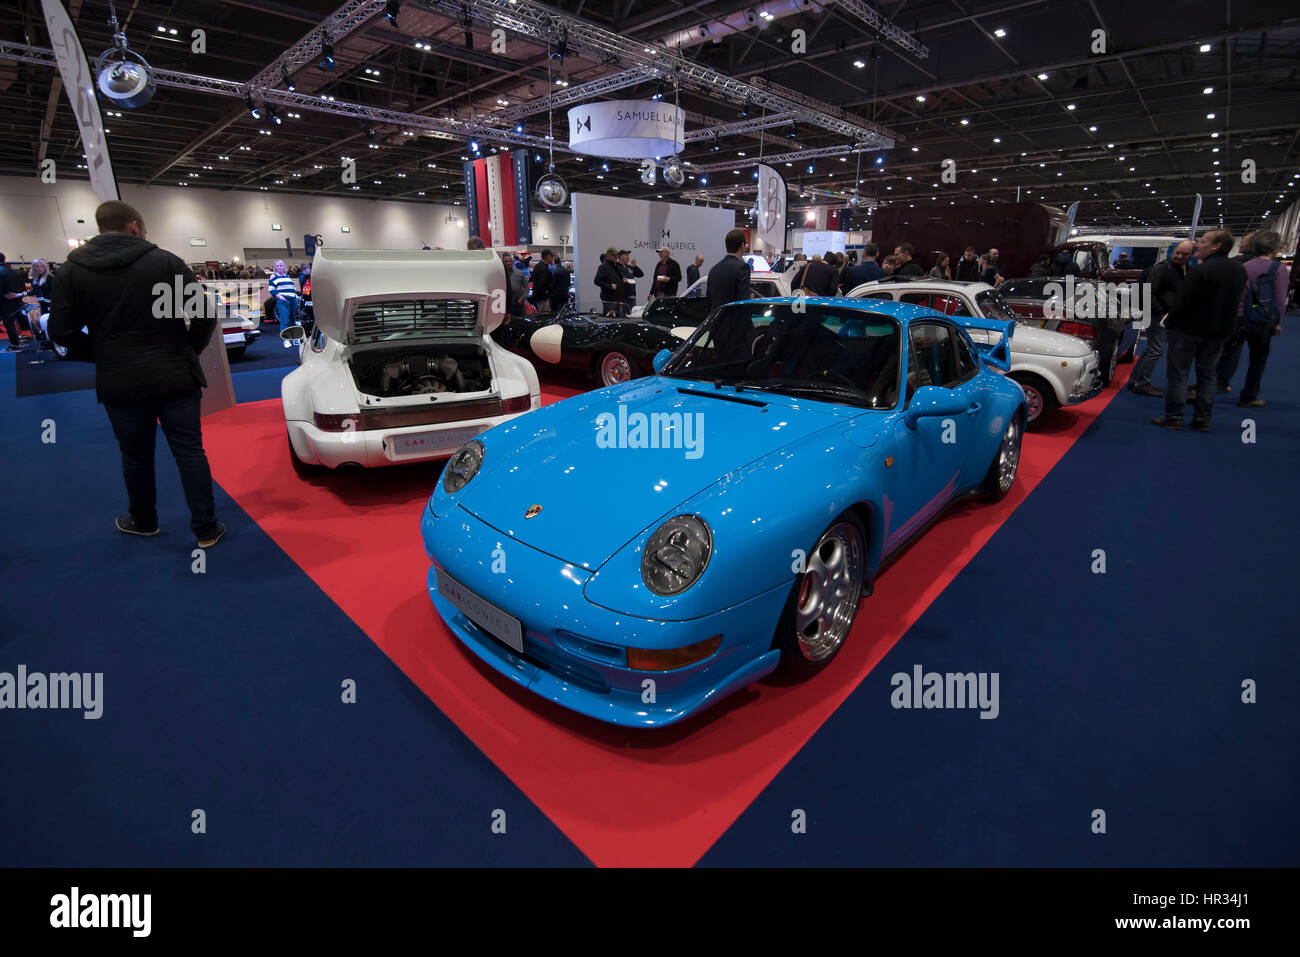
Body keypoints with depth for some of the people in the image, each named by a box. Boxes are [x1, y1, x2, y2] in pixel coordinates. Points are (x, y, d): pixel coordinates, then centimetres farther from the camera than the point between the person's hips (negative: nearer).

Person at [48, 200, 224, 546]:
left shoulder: (71, 271, 1)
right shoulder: (165, 261, -3)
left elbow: (60, 331, -1)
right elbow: (204, 314, -8)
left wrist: (105, 358, 14)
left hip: (119, 384, 1)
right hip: (176, 377, -1)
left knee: (136, 457, 16)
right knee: (190, 452, 5)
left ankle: (142, 522, 34)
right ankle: (206, 529, 8)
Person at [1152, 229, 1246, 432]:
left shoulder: (1199, 271, -20)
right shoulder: (1240, 270, 6)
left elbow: (1181, 302, -19)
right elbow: (1234, 301, 12)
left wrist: (1169, 323, -6)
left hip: (1189, 329, -7)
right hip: (1219, 331, 7)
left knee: (1179, 374, 1)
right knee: (1208, 375, 13)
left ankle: (1173, 417, 4)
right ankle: (1203, 419, 18)